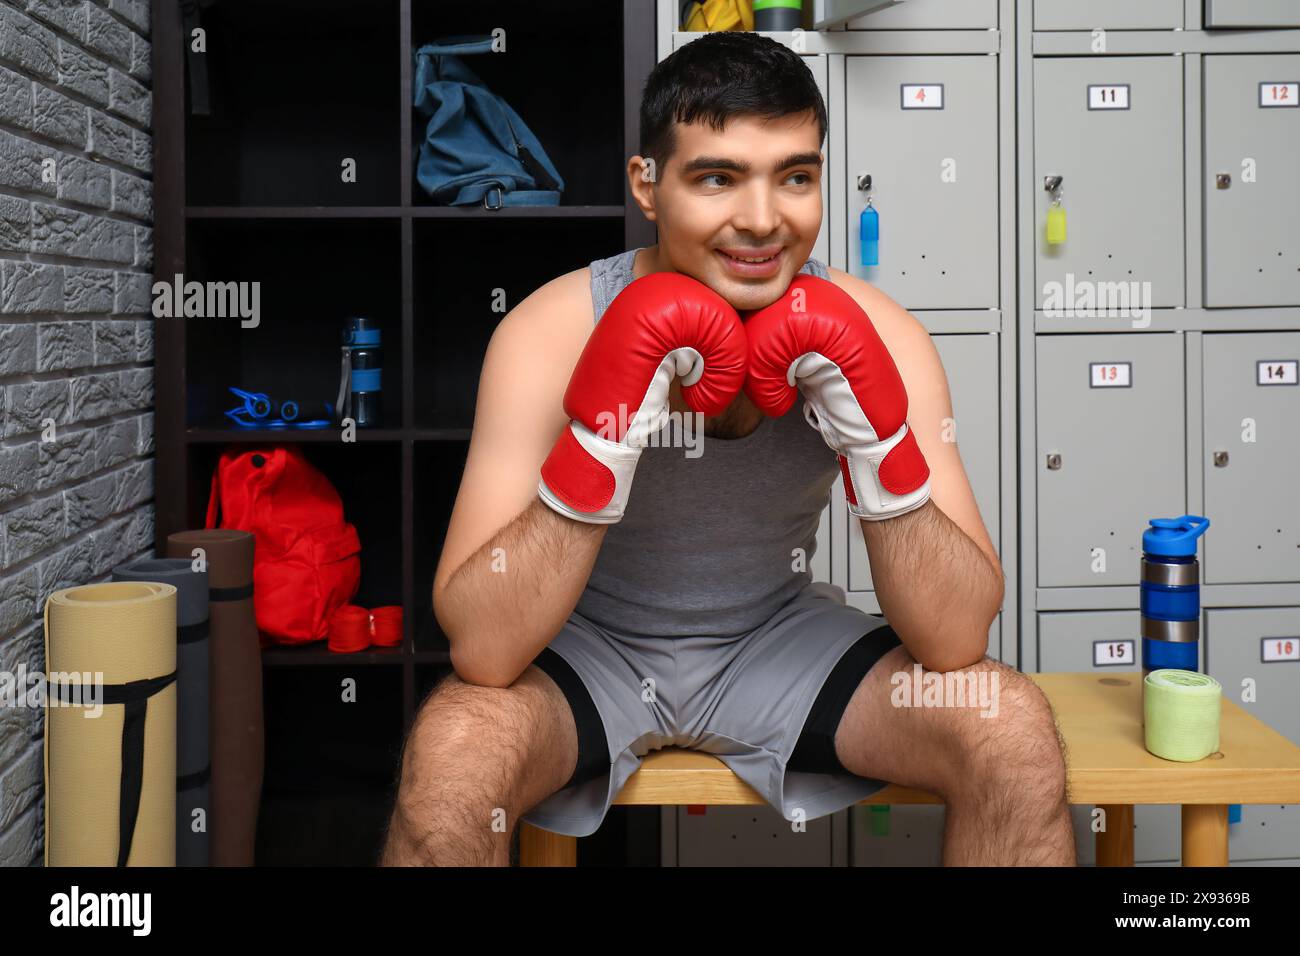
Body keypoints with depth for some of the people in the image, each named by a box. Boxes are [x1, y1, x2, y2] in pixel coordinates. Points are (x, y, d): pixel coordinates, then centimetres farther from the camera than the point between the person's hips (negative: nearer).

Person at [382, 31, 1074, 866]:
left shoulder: (870, 333, -16)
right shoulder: (554, 331, -21)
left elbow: (955, 644, -20)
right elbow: (482, 650, -28)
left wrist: (875, 432, -34)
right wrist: (603, 428, -38)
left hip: (781, 640, 2)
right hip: (588, 646, -1)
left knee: (1015, 731, -19)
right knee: (450, 758, -32)